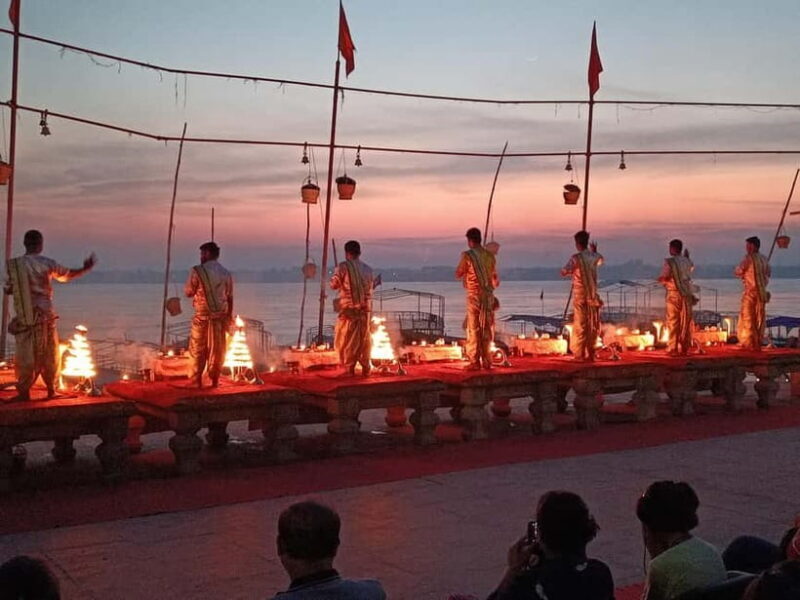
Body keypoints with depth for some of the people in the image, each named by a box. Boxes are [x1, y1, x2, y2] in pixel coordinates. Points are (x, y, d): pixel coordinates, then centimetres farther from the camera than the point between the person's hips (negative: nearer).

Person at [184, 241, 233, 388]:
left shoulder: (197, 271, -7)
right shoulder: (226, 273, 4)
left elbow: (188, 293, -2)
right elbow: (230, 298, 6)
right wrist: (229, 317, 13)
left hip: (202, 316, -3)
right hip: (220, 316, 3)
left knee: (197, 350, 7)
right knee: (217, 350, 8)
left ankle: (196, 380, 7)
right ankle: (214, 380, 10)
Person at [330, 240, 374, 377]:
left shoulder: (343, 267, -7)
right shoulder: (367, 268, 6)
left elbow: (334, 285, -3)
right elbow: (371, 286, 10)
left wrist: (334, 277, 17)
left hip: (349, 308, -4)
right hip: (365, 309, 4)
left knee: (347, 340, 2)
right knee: (364, 339, 11)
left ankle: (349, 369, 0)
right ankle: (366, 368, 14)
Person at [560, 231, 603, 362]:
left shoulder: (576, 258, -13)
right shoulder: (594, 257, 2)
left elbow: (564, 272, -14)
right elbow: (600, 260, 26)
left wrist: (571, 272, 6)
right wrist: (594, 251, 44)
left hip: (579, 295, -3)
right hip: (593, 295, 3)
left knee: (580, 324, 2)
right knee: (592, 325, 9)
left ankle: (579, 354, 2)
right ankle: (590, 353, 11)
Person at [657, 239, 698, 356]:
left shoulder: (669, 262, -9)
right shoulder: (687, 261, 7)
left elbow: (662, 278, -16)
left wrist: (662, 280, 6)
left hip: (674, 294, -4)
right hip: (687, 294, 4)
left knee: (673, 322, 1)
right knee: (686, 322, 9)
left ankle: (673, 349, 0)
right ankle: (685, 348, 11)